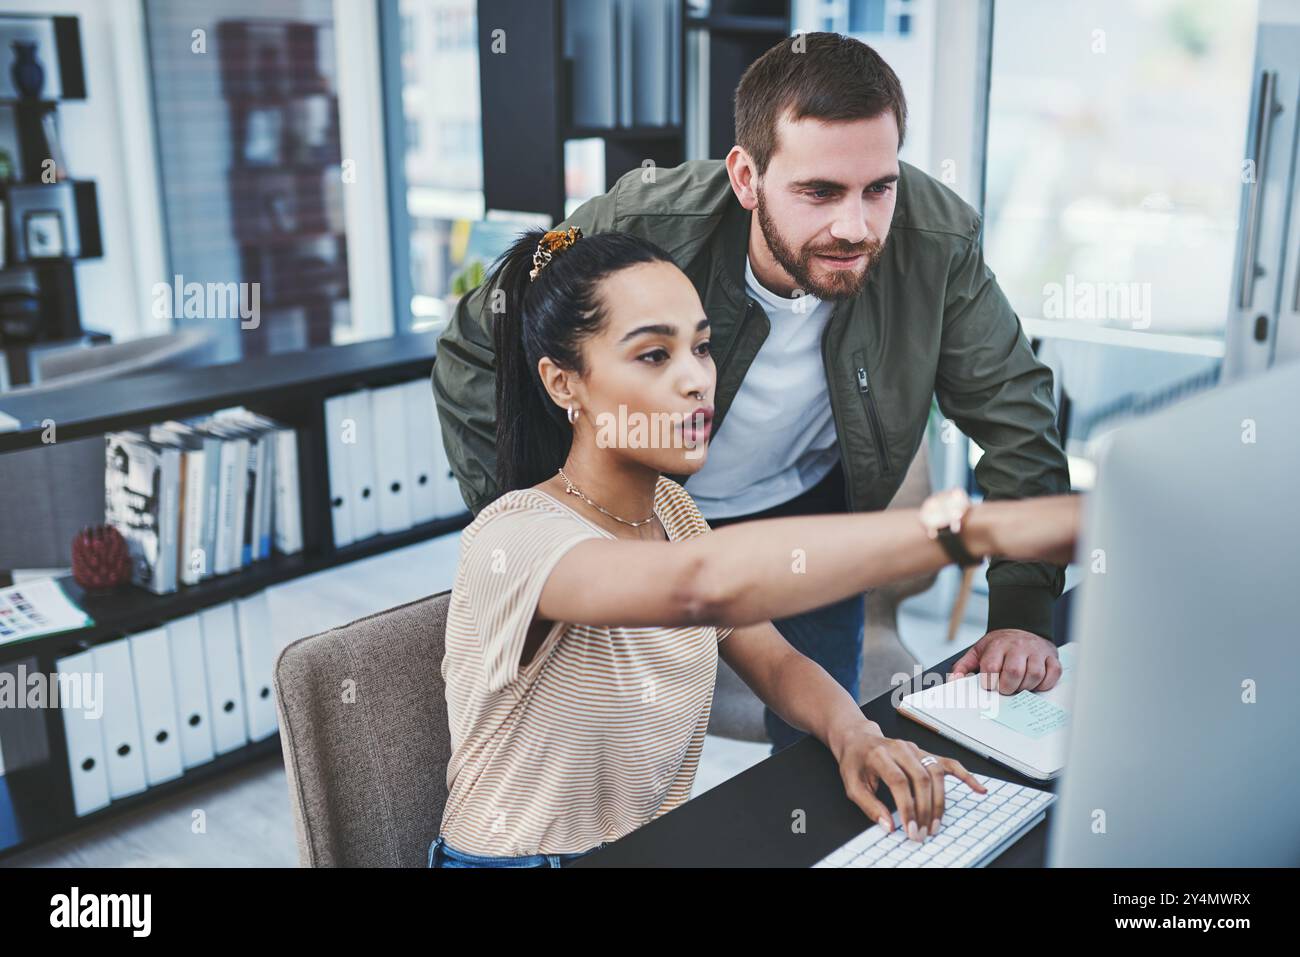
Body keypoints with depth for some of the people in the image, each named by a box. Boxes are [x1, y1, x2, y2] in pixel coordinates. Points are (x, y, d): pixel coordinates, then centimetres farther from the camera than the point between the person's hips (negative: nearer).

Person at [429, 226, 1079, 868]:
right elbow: (703, 584, -41)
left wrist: (855, 735, -17)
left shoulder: (668, 507, 2)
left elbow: (775, 663, 4)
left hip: (657, 844, 6)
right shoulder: (512, 540, -23)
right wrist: (980, 527, -44)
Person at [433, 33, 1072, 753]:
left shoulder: (938, 241, -24)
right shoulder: (636, 228, -30)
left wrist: (1023, 611, -19)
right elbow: (474, 354, -15)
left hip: (810, 515, 2)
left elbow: (1015, 411, -11)